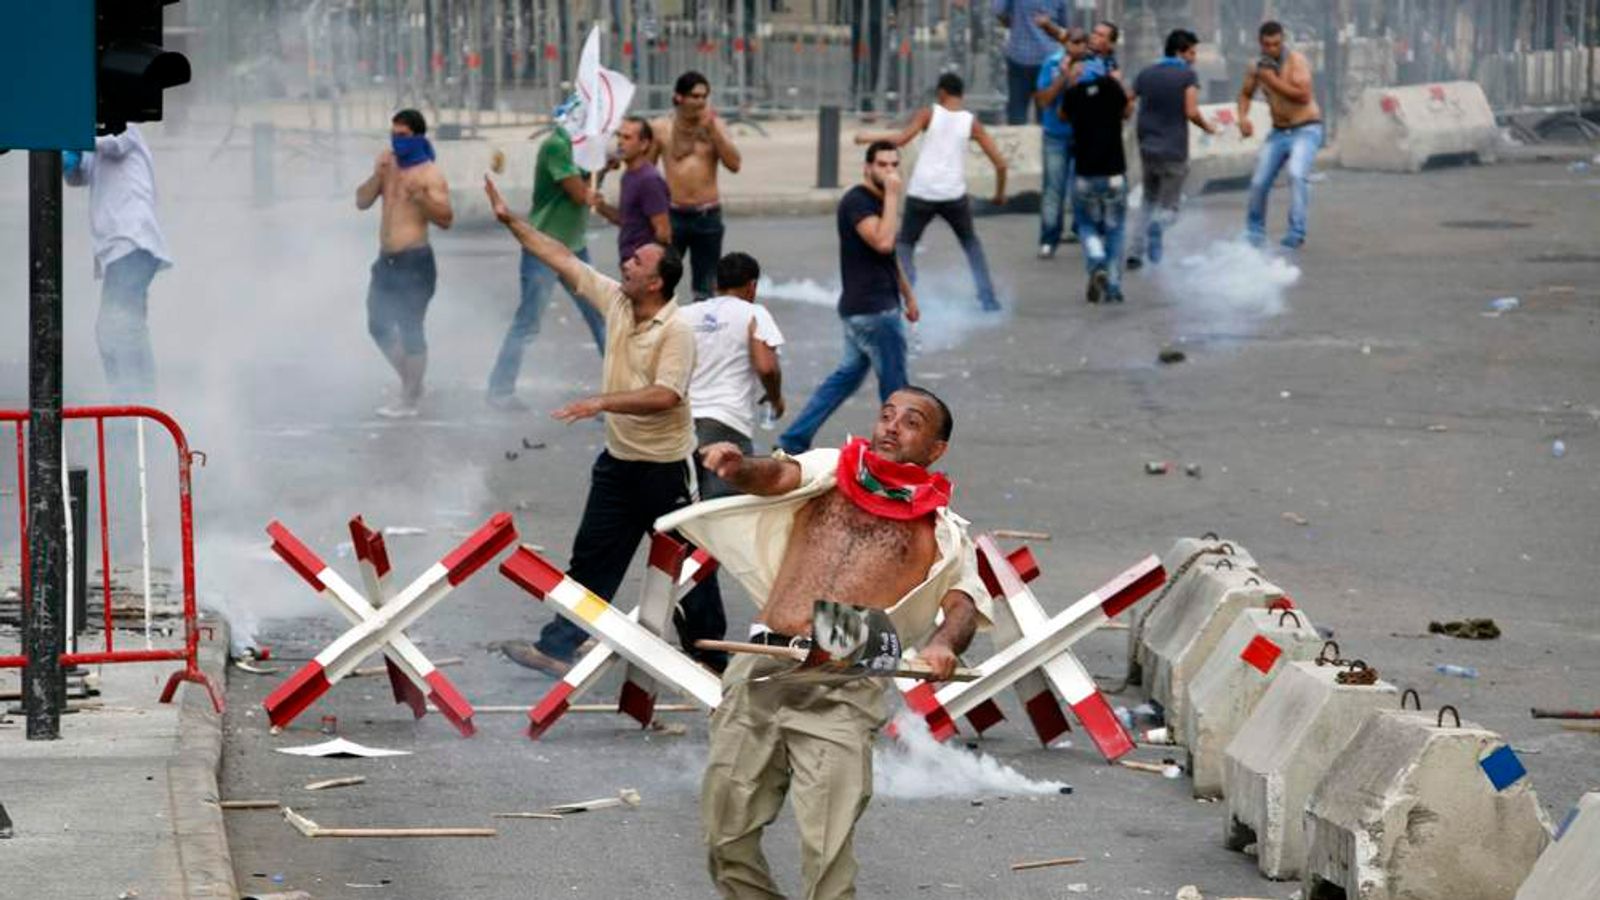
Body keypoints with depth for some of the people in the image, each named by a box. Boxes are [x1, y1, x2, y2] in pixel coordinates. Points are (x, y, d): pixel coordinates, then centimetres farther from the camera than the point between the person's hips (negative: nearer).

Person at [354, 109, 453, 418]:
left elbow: (446, 219, -16)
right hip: (387, 259, 8)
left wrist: (422, 198, -30)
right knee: (379, 326, 16)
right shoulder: (388, 162, 9)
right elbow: (362, 202, 7)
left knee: (410, 331, -5)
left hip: (414, 261, -8)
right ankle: (411, 383, 32)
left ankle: (409, 402, 2)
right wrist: (377, 177, -9)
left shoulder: (429, 174, -11)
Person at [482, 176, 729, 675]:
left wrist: (601, 402, -32)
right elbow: (562, 259, 8)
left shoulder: (676, 331, -19)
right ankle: (557, 648, 10)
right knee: (591, 559, 8)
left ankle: (708, 653, 15)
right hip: (618, 461, 7)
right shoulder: (615, 301, 2)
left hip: (666, 466, -7)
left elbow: (665, 395, -29)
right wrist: (510, 221, 8)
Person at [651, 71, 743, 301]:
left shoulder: (715, 125, 2)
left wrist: (713, 129, -15)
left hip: (707, 215, 1)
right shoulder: (660, 128, -1)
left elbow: (734, 164, -8)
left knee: (705, 288, 9)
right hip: (672, 215, -1)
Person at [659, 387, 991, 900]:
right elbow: (775, 477, 1)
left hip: (843, 688, -2)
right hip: (762, 670, 2)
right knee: (726, 829, 2)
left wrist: (944, 642, -21)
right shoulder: (830, 473, 20)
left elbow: (964, 605, 3)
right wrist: (737, 467, -24)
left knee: (827, 847, -14)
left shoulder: (940, 531, 15)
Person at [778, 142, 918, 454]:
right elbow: (882, 242, -31)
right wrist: (892, 195, -26)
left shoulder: (879, 202, 14)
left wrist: (908, 294, 29)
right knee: (894, 382, -1)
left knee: (849, 373, 15)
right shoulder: (856, 202, -16)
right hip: (872, 310, -10)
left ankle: (794, 438, 18)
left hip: (865, 308, 10)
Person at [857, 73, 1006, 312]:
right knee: (970, 243, 25)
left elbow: (901, 139, -15)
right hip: (954, 194, 2)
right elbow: (1000, 162, 3)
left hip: (921, 193, -2)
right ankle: (987, 298, 16)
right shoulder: (971, 122, 5)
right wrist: (1000, 193, 19)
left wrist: (869, 137, 0)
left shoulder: (929, 114, -1)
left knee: (904, 244, 17)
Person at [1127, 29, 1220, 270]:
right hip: (1174, 150, -4)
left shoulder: (1146, 74, 7)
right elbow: (1191, 112, -15)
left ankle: (1135, 252, 7)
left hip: (1148, 148, 4)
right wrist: (1208, 128, 3)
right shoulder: (1187, 75, -7)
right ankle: (1158, 225, -33)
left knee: (1149, 202, 22)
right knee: (1168, 208, 4)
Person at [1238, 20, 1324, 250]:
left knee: (1297, 174, -29)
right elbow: (1245, 94, 20)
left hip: (1306, 130, -6)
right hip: (1278, 133, 6)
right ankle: (1254, 232, 26)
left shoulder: (1297, 61, -14)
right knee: (1259, 183, 3)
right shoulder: (1257, 68, 2)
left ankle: (1296, 234, -27)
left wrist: (1273, 80, -25)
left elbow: (1303, 95, -25)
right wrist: (1243, 117, 1)